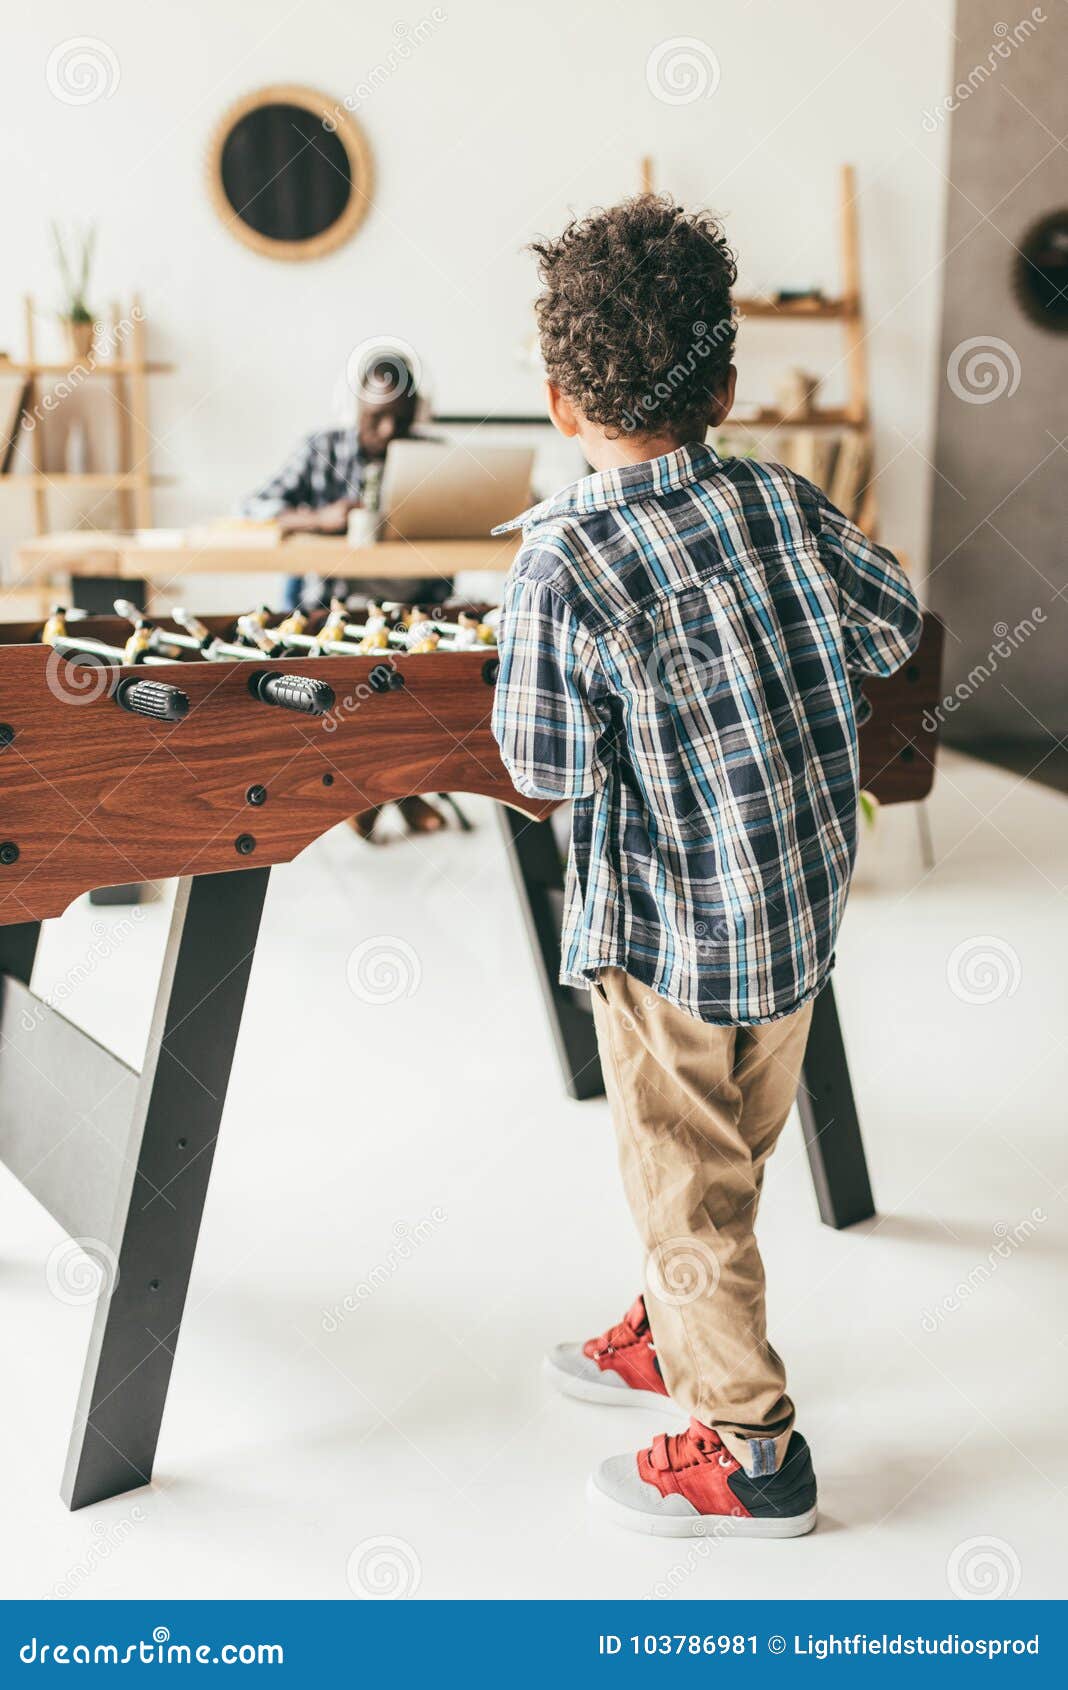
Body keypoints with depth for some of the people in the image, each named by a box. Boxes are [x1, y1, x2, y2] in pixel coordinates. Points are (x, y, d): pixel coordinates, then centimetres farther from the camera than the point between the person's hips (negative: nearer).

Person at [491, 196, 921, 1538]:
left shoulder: (560, 571, -21)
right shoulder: (785, 505, -5)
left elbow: (546, 776, -16)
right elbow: (893, 633, 8)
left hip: (669, 934, -6)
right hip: (802, 904, 7)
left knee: (686, 1183, 11)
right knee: (729, 1153, 24)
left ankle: (749, 1451, 25)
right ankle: (676, 1335, 46)